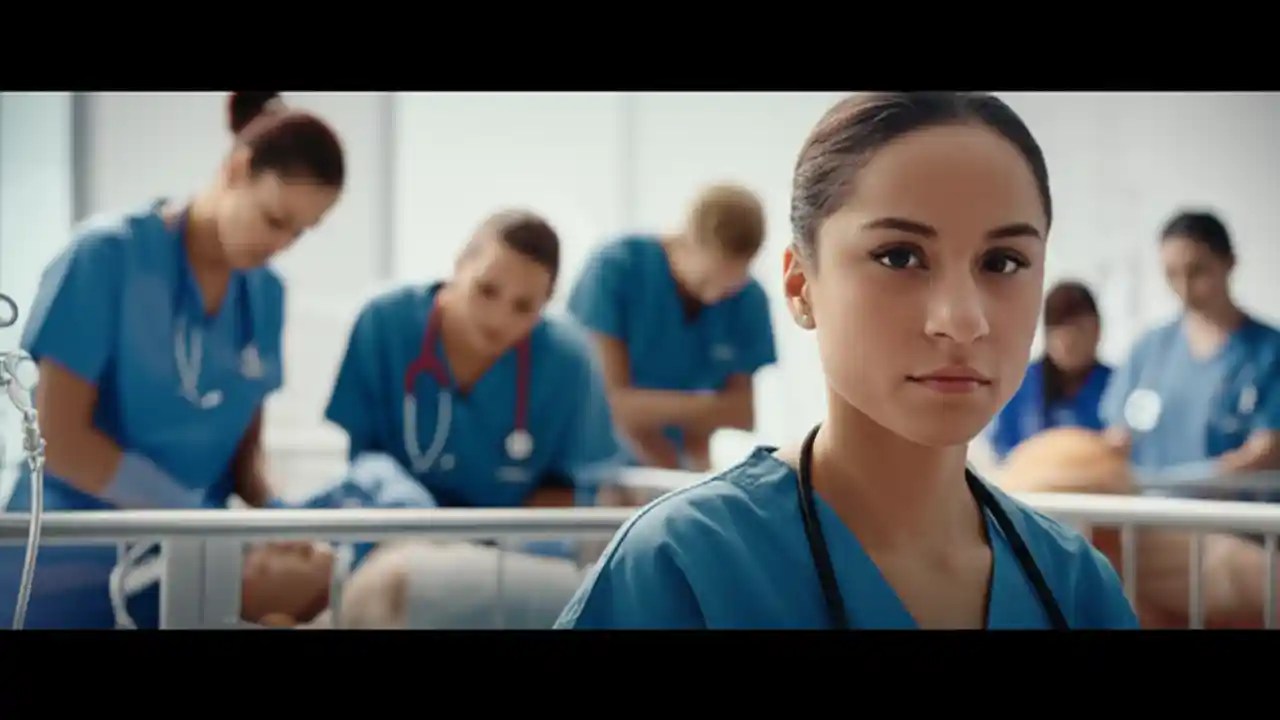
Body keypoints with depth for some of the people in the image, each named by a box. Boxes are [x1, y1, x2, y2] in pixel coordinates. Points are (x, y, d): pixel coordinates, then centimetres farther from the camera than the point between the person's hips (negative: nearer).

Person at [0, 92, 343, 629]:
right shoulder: (108, 253, -12)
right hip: (70, 560, -5)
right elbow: (59, 438, -15)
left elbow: (243, 444, 10)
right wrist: (204, 520, -19)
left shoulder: (267, 294, 3)